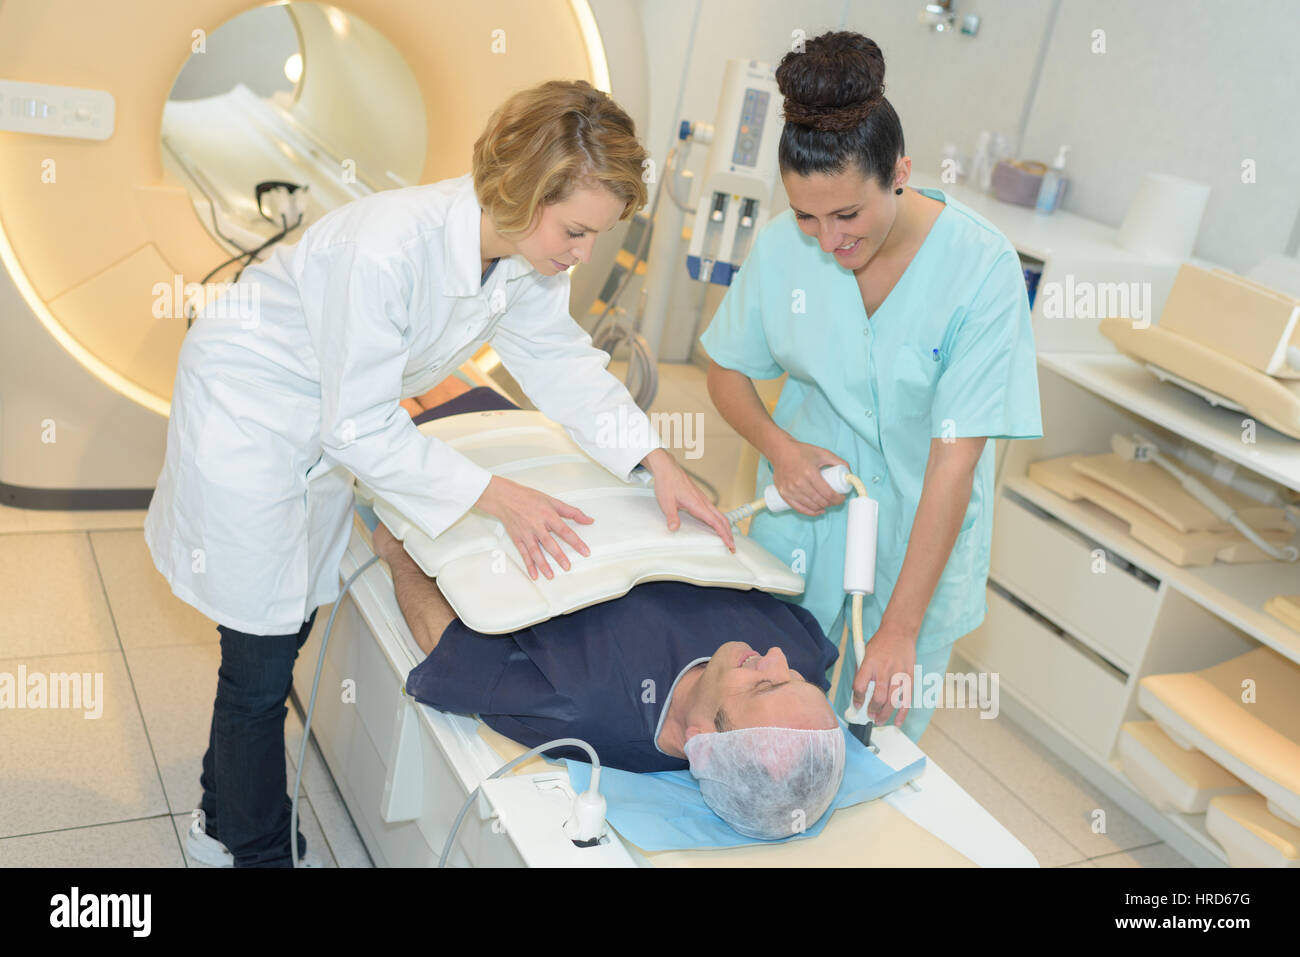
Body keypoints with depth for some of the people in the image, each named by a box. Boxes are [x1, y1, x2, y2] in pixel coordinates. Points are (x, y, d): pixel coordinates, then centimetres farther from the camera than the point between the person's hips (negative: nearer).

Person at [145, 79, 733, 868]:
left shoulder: (529, 254, -14)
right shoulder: (388, 248, -37)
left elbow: (563, 359, -2)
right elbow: (361, 430, -30)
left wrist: (655, 459, -13)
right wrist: (497, 498, -30)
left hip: (325, 435, 7)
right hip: (246, 410, -7)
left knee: (289, 624, 18)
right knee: (263, 660, 0)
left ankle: (224, 816, 41)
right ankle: (257, 850, 24)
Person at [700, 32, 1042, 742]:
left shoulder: (981, 266, -23)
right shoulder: (782, 246, -12)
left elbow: (956, 458, -24)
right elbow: (727, 373, 4)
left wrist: (901, 628, -25)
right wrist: (778, 446, -18)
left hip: (918, 526, -2)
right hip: (806, 499, 3)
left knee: (884, 724, 10)